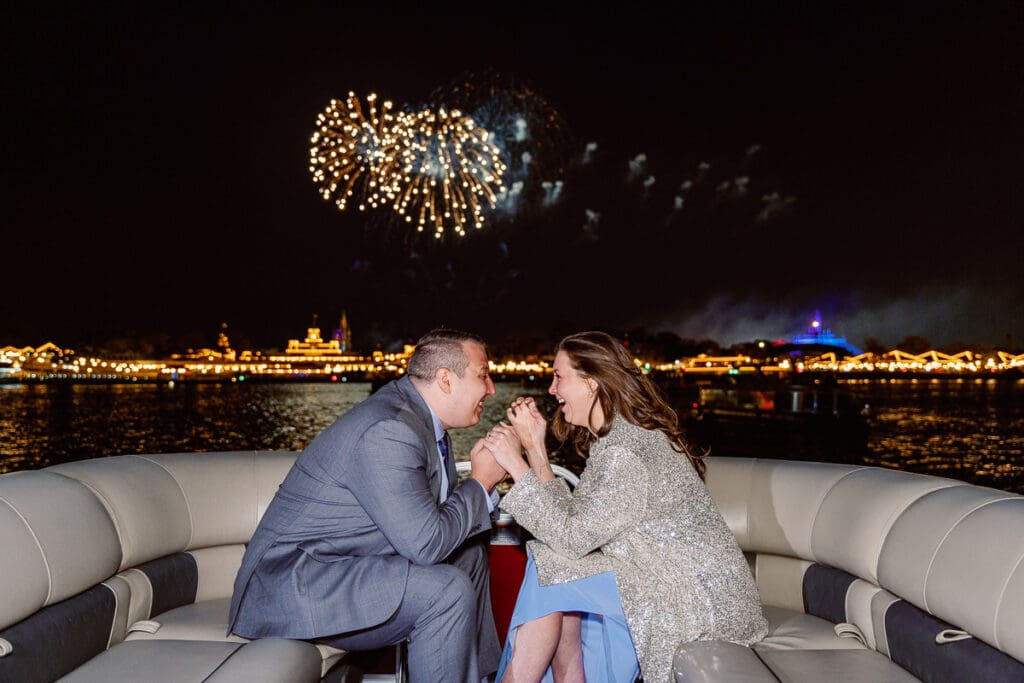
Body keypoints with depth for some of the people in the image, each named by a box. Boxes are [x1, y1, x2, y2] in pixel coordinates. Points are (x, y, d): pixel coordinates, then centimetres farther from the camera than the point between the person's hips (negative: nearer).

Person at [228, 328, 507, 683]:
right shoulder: (388, 431, -26)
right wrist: (480, 482, -14)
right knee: (448, 590, -26)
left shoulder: (419, 415, 4)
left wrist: (485, 484, -4)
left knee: (470, 554, 16)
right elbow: (426, 544, -27)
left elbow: (434, 509, 12)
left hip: (344, 560, 10)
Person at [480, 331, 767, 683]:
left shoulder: (626, 450, -21)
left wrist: (516, 464, -19)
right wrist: (535, 448, 0)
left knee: (551, 569, -12)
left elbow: (575, 537, -22)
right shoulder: (610, 440, 8)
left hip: (703, 599, -9)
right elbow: (571, 518, 2)